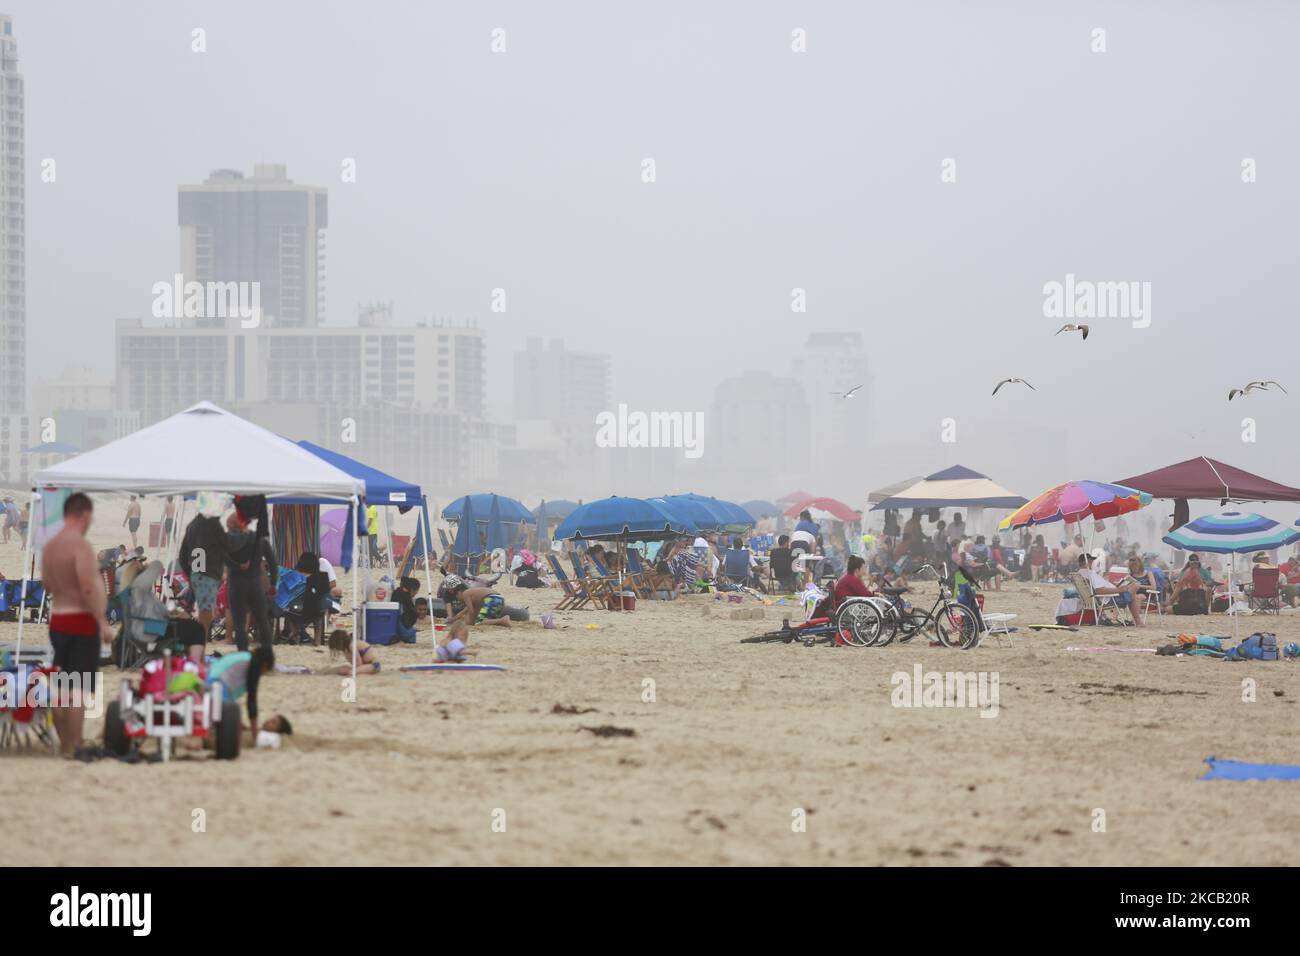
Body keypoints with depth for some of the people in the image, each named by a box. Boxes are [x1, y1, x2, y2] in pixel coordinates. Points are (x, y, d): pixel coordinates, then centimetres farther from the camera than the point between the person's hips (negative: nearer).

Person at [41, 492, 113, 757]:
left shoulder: (50, 546, 8)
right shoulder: (81, 545, -18)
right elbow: (88, 589, -25)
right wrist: (103, 623, -20)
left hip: (57, 619, 8)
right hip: (81, 621, -8)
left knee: (62, 687, 15)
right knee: (78, 690, -5)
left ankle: (66, 745, 22)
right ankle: (73, 750, -5)